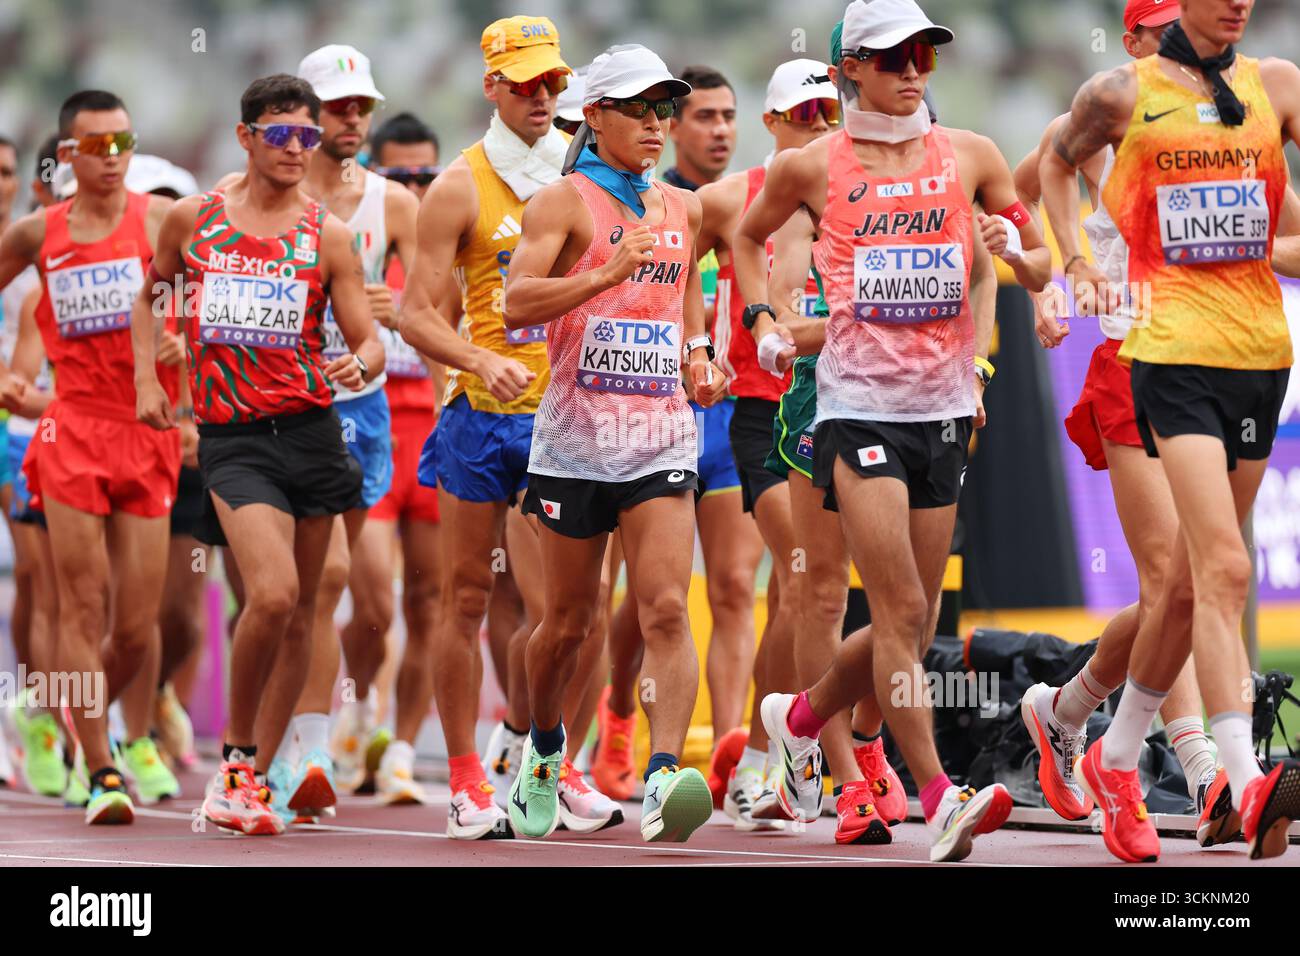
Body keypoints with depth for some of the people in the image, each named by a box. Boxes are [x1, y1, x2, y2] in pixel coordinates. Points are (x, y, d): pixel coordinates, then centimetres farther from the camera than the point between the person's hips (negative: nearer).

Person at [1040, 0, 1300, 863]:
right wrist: (1078, 262, 12)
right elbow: (1055, 167, 20)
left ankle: (1115, 761, 28)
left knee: (1193, 580, 11)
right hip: (1173, 347, -4)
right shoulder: (1124, 94, 3)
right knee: (1225, 568, -19)